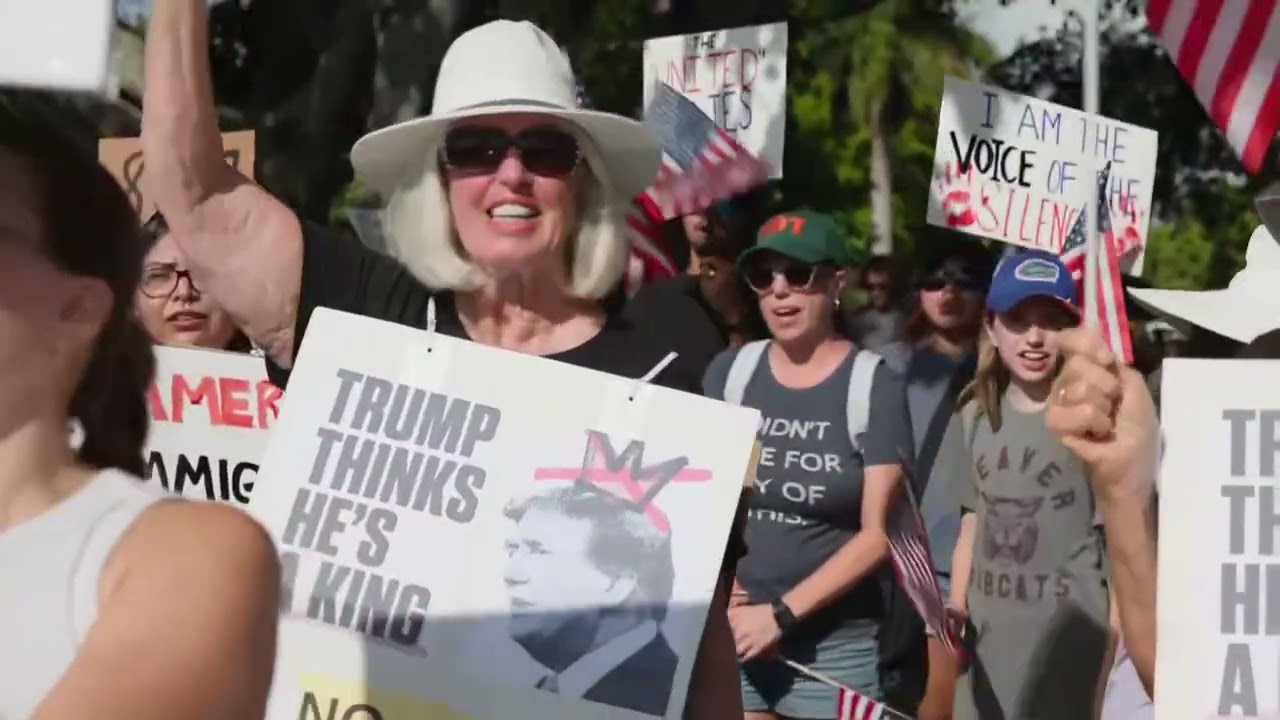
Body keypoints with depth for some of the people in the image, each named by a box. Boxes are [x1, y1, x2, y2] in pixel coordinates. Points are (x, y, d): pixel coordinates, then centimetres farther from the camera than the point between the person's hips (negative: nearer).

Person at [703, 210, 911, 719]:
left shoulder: (873, 386, -4)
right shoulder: (730, 372, 5)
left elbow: (877, 532, -8)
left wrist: (783, 612, -13)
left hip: (836, 645, -2)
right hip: (733, 636, 3)